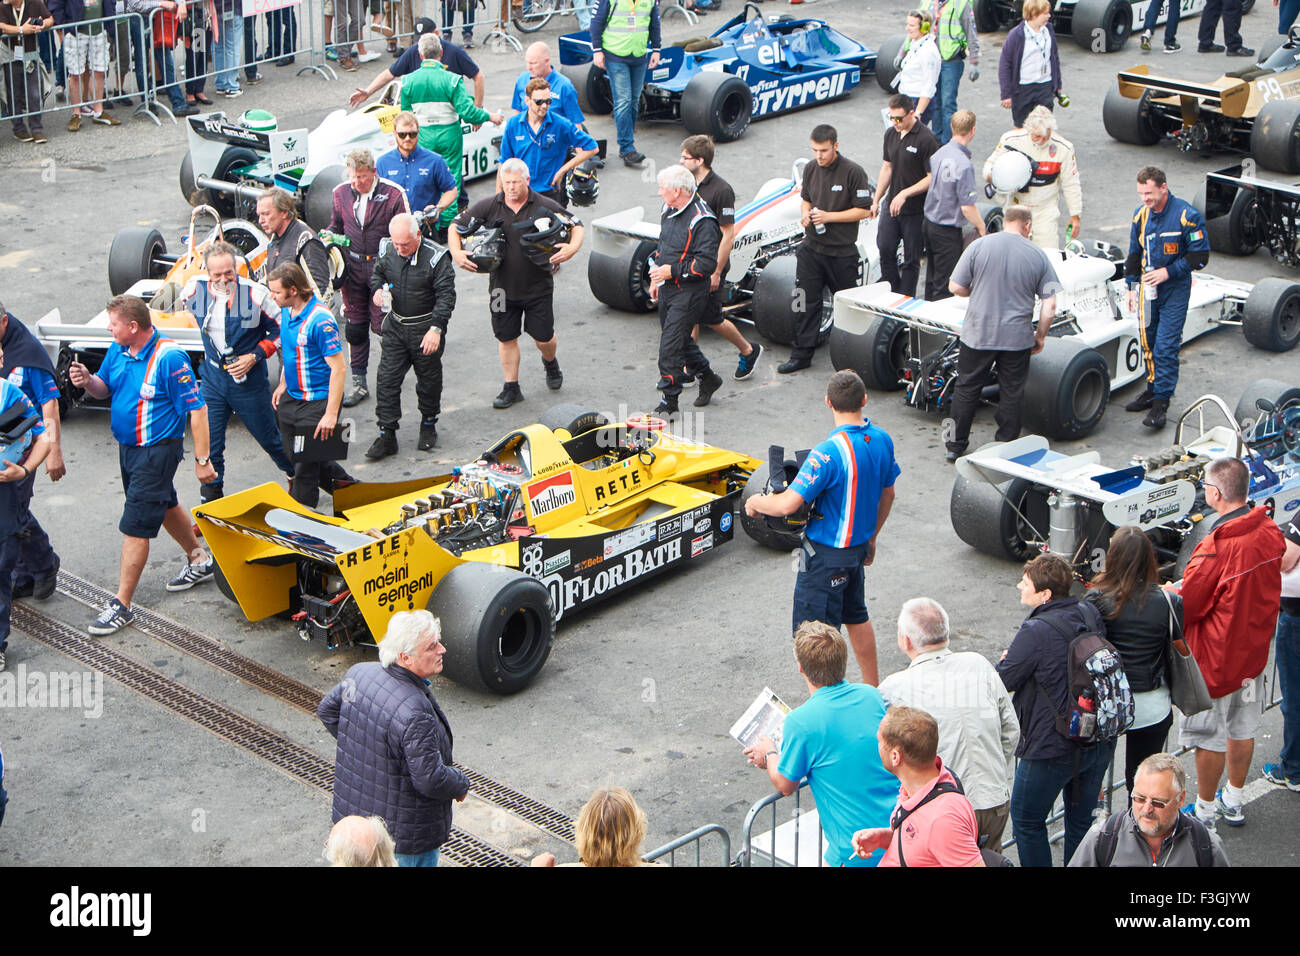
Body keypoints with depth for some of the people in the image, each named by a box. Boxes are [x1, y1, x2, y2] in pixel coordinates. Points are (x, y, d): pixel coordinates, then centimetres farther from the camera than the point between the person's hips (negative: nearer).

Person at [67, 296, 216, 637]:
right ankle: (199, 561, 46)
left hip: (157, 451, -9)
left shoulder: (169, 358, -23)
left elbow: (196, 409, -21)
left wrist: (202, 460, -21)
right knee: (165, 506, 25)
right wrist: (88, 381, -12)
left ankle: (122, 605, -2)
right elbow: (104, 388, 14)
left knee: (135, 525, -8)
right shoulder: (118, 350, 0)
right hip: (128, 447, 9)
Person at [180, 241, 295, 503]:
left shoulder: (255, 293, -18)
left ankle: (297, 476, 36)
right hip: (212, 377, 3)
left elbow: (282, 329, -6)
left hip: (249, 378, -2)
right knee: (209, 444, 4)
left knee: (269, 437, 11)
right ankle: (210, 498, 21)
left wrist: (254, 356, -17)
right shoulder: (195, 290, -9)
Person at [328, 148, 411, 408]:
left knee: (383, 325, -3)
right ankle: (358, 383, 18)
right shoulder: (341, 193, 4)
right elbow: (336, 225, 19)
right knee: (355, 327, 8)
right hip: (353, 267, 4)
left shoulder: (393, 194, -8)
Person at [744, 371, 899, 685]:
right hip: (859, 546, 8)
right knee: (856, 616, 26)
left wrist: (756, 502, -7)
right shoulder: (882, 439, -2)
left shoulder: (829, 452, -27)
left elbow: (788, 504, -27)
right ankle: (873, 690, 39)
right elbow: (887, 495, 11)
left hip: (826, 555, -8)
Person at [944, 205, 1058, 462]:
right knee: (1011, 393, 12)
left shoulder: (979, 246, -6)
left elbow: (956, 287, -4)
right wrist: (1040, 336, 9)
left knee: (966, 389, 12)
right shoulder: (1038, 256, -3)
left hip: (978, 334, 0)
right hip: (1017, 338, 0)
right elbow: (1049, 306, -4)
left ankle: (955, 445, 18)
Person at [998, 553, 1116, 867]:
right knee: (1082, 819, 20)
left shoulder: (1035, 632, -22)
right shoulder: (1091, 616, 0)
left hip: (1052, 749, -7)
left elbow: (1004, 680, -15)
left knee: (1026, 821, 12)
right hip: (1100, 743, 7)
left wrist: (1007, 660, 9)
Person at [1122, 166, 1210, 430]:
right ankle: (1153, 389, 25)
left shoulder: (1187, 215, -14)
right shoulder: (1141, 214, 4)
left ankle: (1161, 403, -7)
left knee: (1166, 345, -10)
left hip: (1175, 290, -6)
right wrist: (1131, 286, 10)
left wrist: (1168, 272, -17)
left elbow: (1200, 256, -11)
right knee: (1147, 341, 10)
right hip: (1147, 287, 6)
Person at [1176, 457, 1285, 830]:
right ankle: (1234, 802, 35)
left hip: (1216, 658, -7)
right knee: (1242, 729, 20)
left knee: (1210, 738, 8)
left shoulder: (1215, 548, -30)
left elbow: (1187, 606, -20)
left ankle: (1205, 810, 22)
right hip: (1254, 651, 7)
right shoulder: (1270, 533, -7)